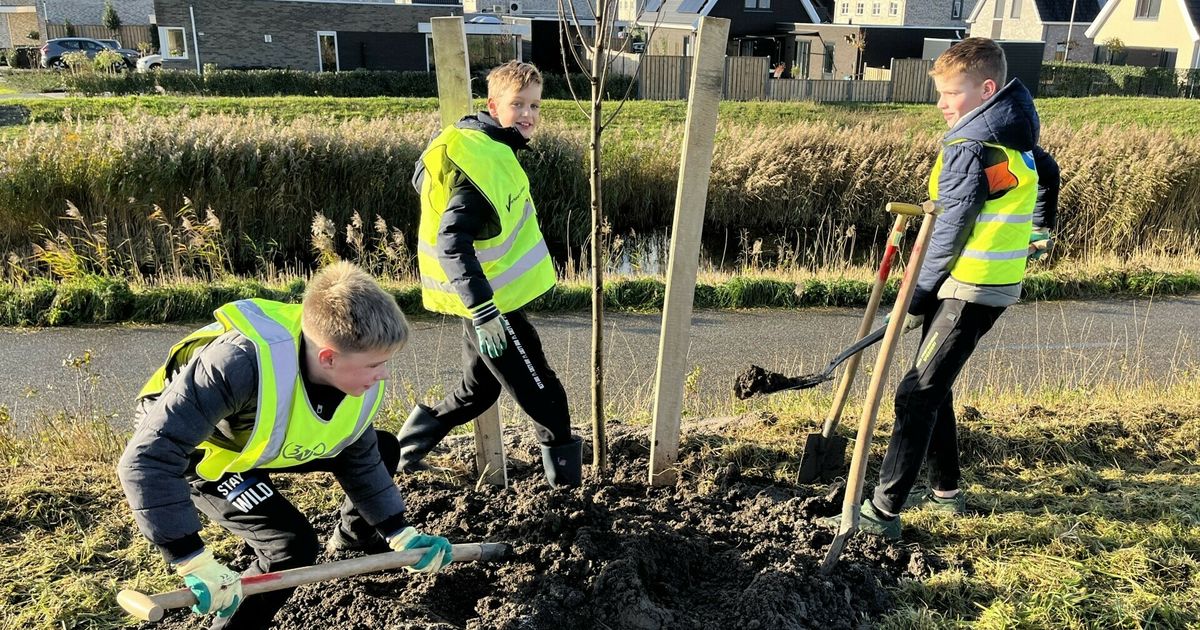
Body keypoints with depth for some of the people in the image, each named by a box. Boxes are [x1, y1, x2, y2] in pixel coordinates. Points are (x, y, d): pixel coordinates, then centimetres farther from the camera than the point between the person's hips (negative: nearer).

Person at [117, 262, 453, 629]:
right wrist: (197, 565, -42)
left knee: (382, 449, 6)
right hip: (201, 451, -6)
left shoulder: (358, 376, -21)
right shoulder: (240, 365, -44)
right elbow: (146, 461, -42)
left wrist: (401, 535, -4)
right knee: (293, 544, -21)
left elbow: (360, 458, -3)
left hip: (272, 443, 7)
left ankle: (355, 537, 35)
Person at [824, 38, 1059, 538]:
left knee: (917, 394, -9)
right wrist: (1040, 232, 45)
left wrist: (915, 298, -10)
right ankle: (946, 490, 29)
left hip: (970, 289, -10)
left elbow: (948, 233, -18)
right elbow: (1048, 172, 30)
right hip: (995, 284, 10)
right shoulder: (1014, 135, 11)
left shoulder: (972, 149, -19)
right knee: (932, 386, 17)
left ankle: (883, 512, -5)